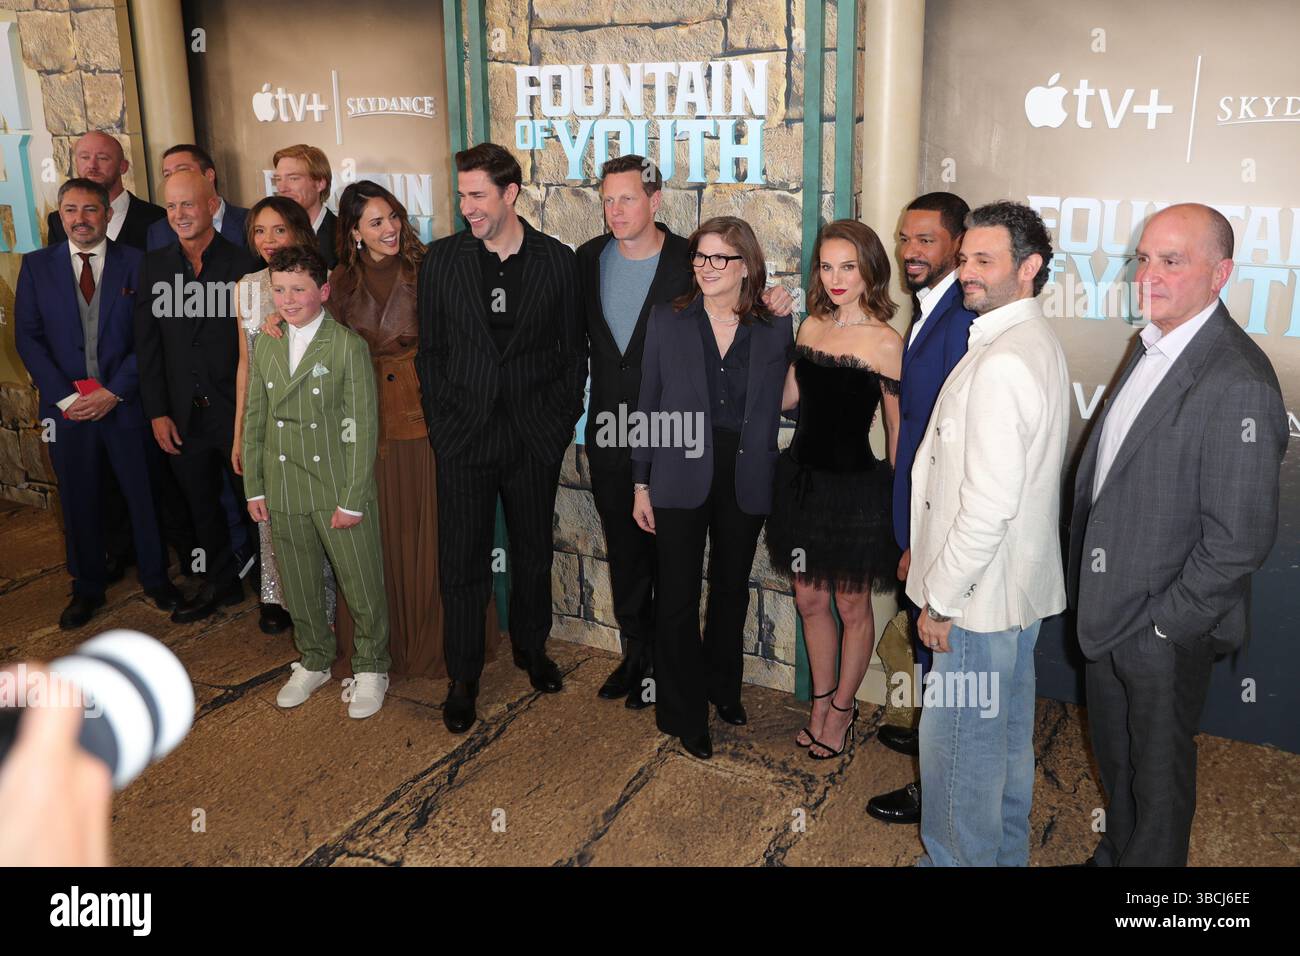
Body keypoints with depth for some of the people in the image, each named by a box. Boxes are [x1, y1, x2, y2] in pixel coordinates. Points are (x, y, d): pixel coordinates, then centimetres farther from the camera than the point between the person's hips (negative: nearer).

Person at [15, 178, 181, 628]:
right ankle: (87, 587, 29)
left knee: (145, 494, 8)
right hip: (66, 406, 2)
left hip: (125, 403, -1)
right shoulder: (37, 266, 4)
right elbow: (27, 337, 1)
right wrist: (64, 396, -9)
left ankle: (156, 578, 27)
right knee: (79, 502, 12)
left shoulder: (135, 263, -1)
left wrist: (113, 392, -11)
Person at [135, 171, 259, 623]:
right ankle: (221, 584, 36)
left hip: (237, 411, -4)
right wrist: (157, 412, 0)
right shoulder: (154, 265, 4)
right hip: (183, 415, 4)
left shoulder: (245, 263, -8)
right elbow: (147, 344, 5)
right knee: (202, 507, 18)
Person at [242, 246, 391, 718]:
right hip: (284, 493, 5)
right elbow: (254, 420, 13)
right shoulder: (265, 346, 8)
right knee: (298, 586, 17)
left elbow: (364, 427, -11)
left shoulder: (348, 346, -9)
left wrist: (353, 499, -14)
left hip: (339, 491, -5)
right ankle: (314, 662, 37)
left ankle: (370, 670, 24)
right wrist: (253, 487, 9)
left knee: (362, 587, 4)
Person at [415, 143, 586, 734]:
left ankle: (531, 647, 38)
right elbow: (430, 349, 4)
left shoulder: (558, 260, -1)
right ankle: (463, 678, 21)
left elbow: (574, 349, 4)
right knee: (461, 563, 4)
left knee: (533, 553, 15)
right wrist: (439, 420, -2)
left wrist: (564, 419, -2)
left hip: (535, 438, 1)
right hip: (464, 436, 0)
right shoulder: (441, 260, 0)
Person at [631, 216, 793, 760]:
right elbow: (649, 404, 0)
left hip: (745, 482, 2)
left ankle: (722, 686, 41)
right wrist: (641, 484, -1)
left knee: (732, 590, 18)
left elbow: (776, 407, 5)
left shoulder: (776, 330, 0)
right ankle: (686, 714, 21)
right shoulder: (668, 321, -2)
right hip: (681, 480, -1)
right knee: (678, 597, 5)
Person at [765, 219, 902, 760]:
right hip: (803, 477, 6)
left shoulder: (884, 342, -14)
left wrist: (894, 501, -5)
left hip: (855, 486, -5)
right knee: (809, 599, 16)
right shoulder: (812, 325, 4)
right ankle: (821, 703, 35)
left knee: (851, 605, 12)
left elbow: (897, 430, -9)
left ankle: (843, 708, 32)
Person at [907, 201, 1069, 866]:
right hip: (1022, 586, 11)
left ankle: (958, 858, 22)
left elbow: (990, 505, -27)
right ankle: (1007, 850, 41)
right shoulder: (1039, 343, 9)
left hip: (977, 596, -11)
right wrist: (934, 558, 18)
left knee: (956, 747, 5)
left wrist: (940, 599, -17)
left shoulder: (1002, 363, -24)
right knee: (1008, 734, 24)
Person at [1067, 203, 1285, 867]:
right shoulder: (1151, 347, 4)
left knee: (1157, 774, 14)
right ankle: (1116, 853, 50)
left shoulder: (1239, 383, -25)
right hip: (1107, 609, 8)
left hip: (1166, 629, -7)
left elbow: (1239, 540, -24)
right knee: (1113, 755, 26)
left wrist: (1162, 623, -17)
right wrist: (1090, 591, 10)